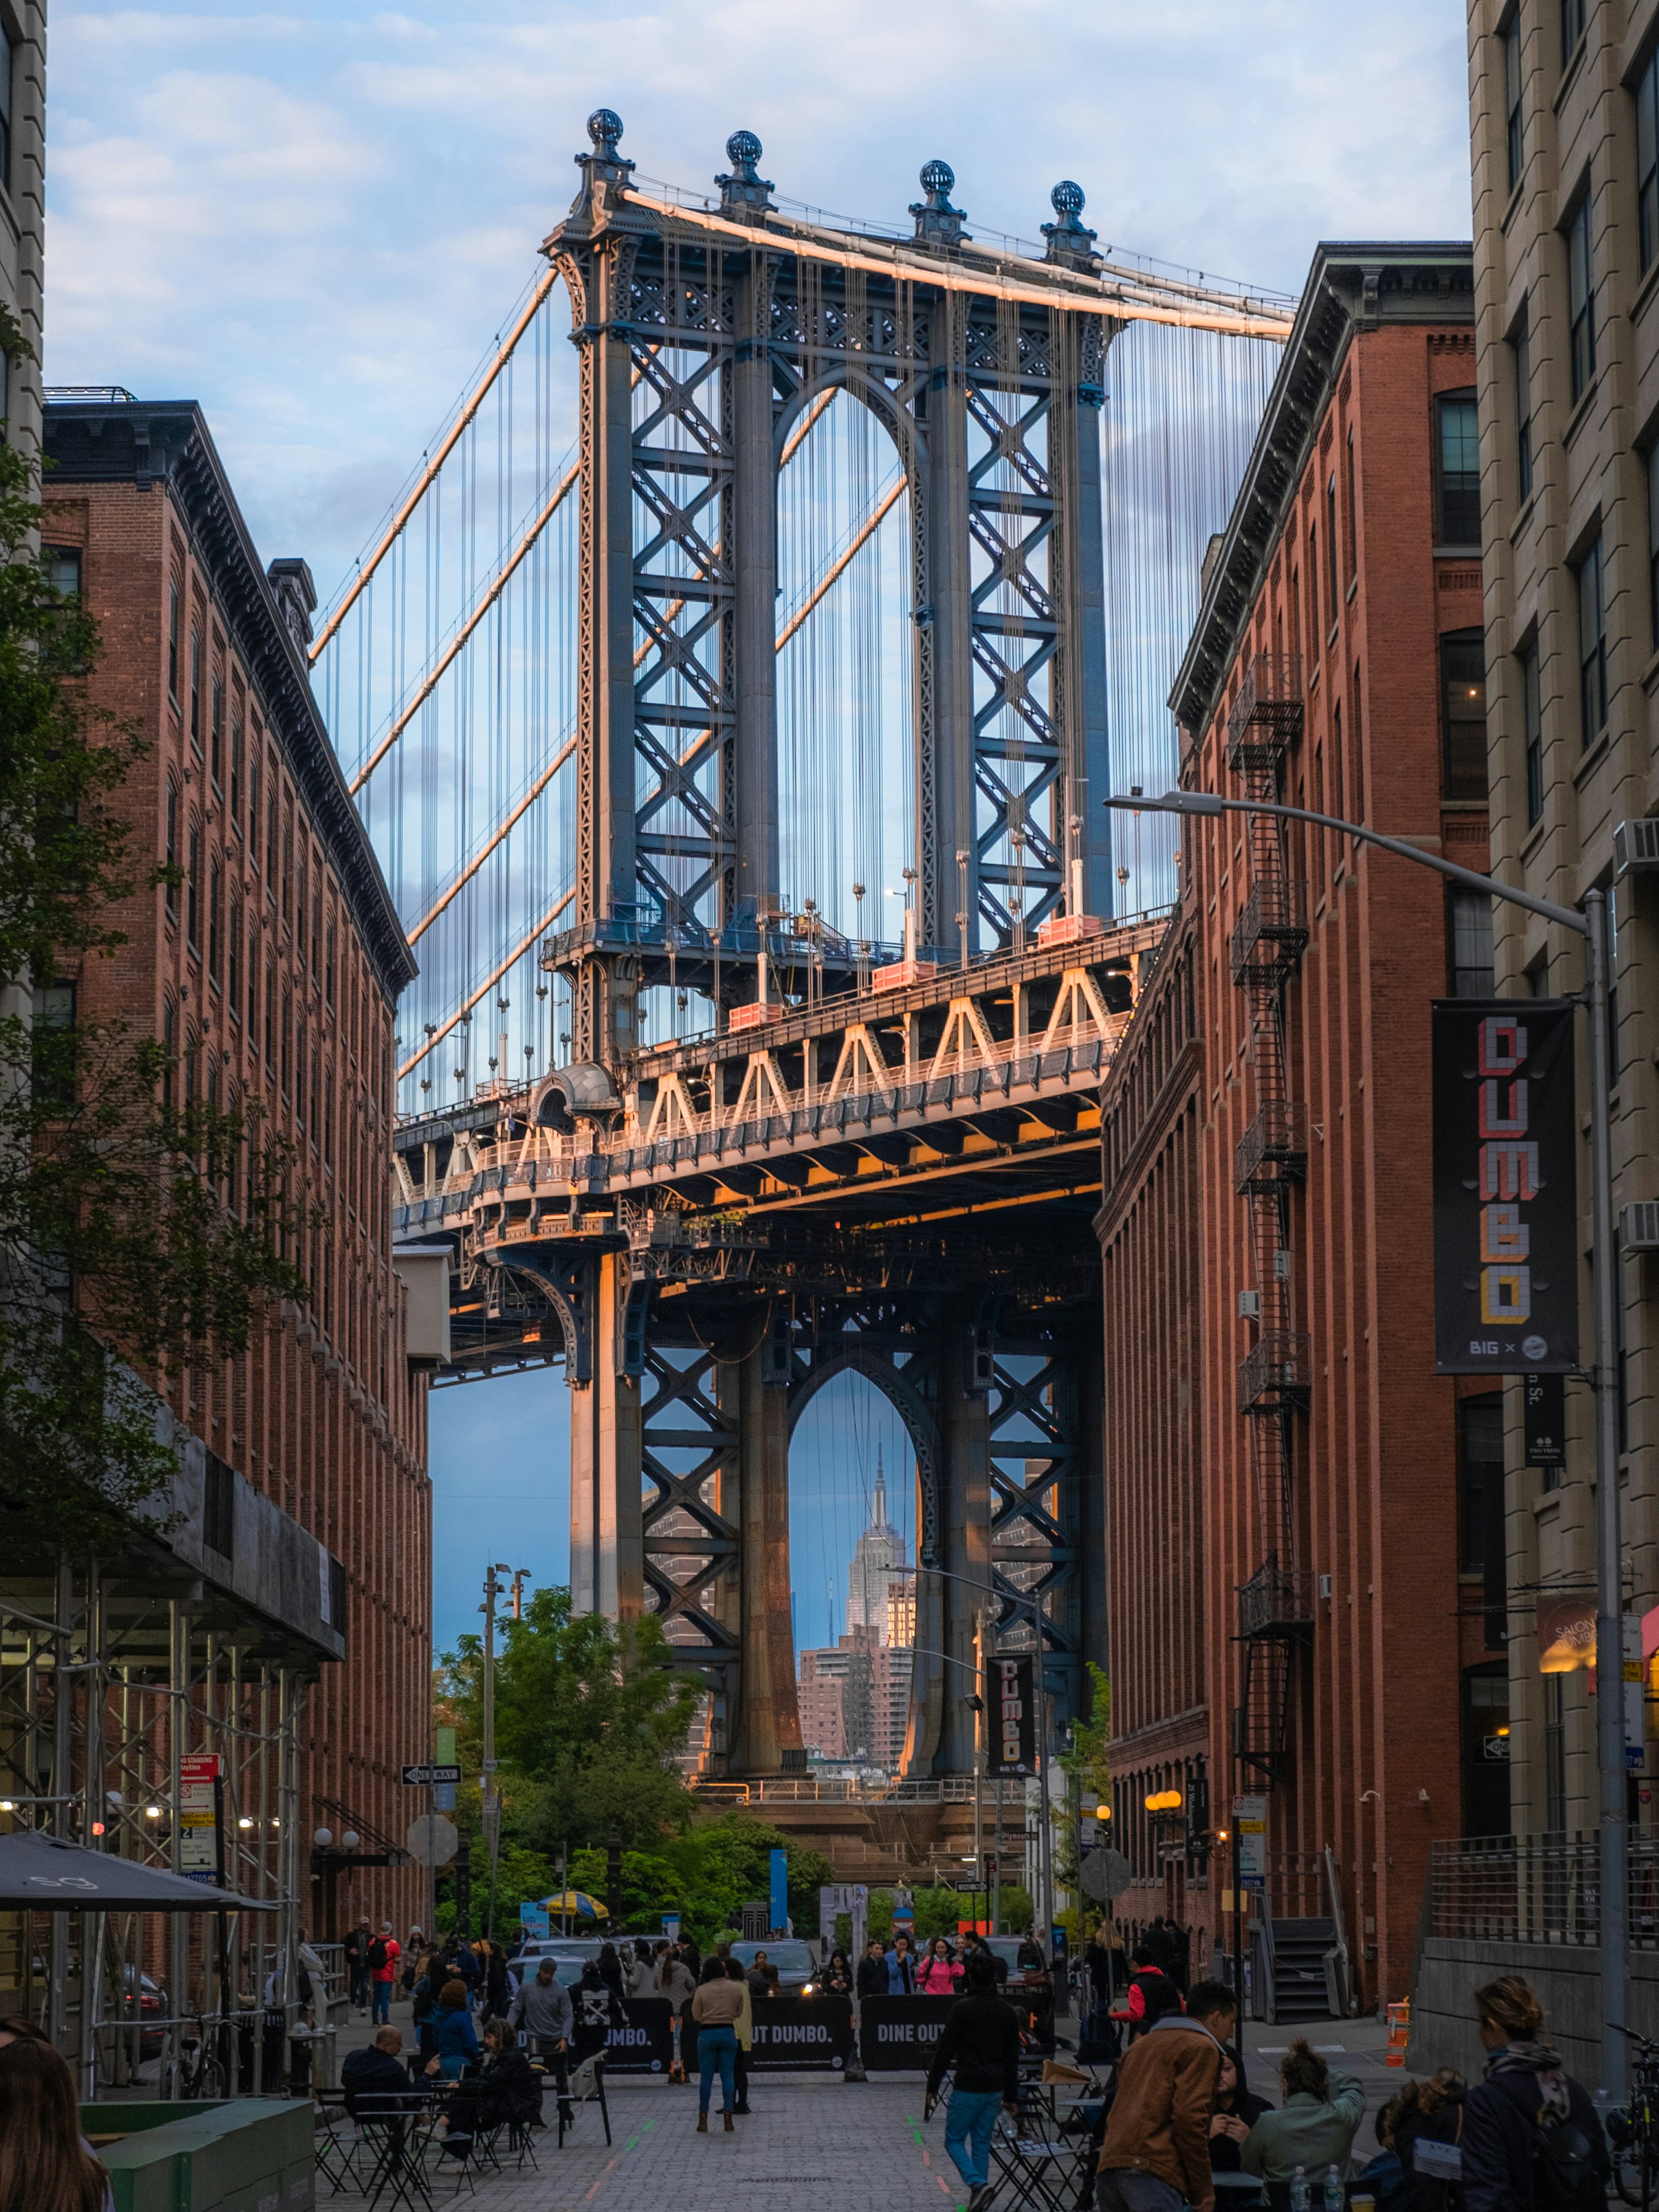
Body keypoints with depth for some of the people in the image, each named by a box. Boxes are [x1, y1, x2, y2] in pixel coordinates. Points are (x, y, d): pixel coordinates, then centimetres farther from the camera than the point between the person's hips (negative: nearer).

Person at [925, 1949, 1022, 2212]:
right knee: (981, 2142, 14)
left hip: (969, 2087, -6)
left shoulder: (963, 2008, -12)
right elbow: (1013, 2057, 13)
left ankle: (977, 2183, -18)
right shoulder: (1006, 2010, 8)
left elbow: (945, 2050, -11)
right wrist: (1011, 2096, 19)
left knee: (954, 2139, 5)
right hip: (995, 2089, 6)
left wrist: (932, 2088, -4)